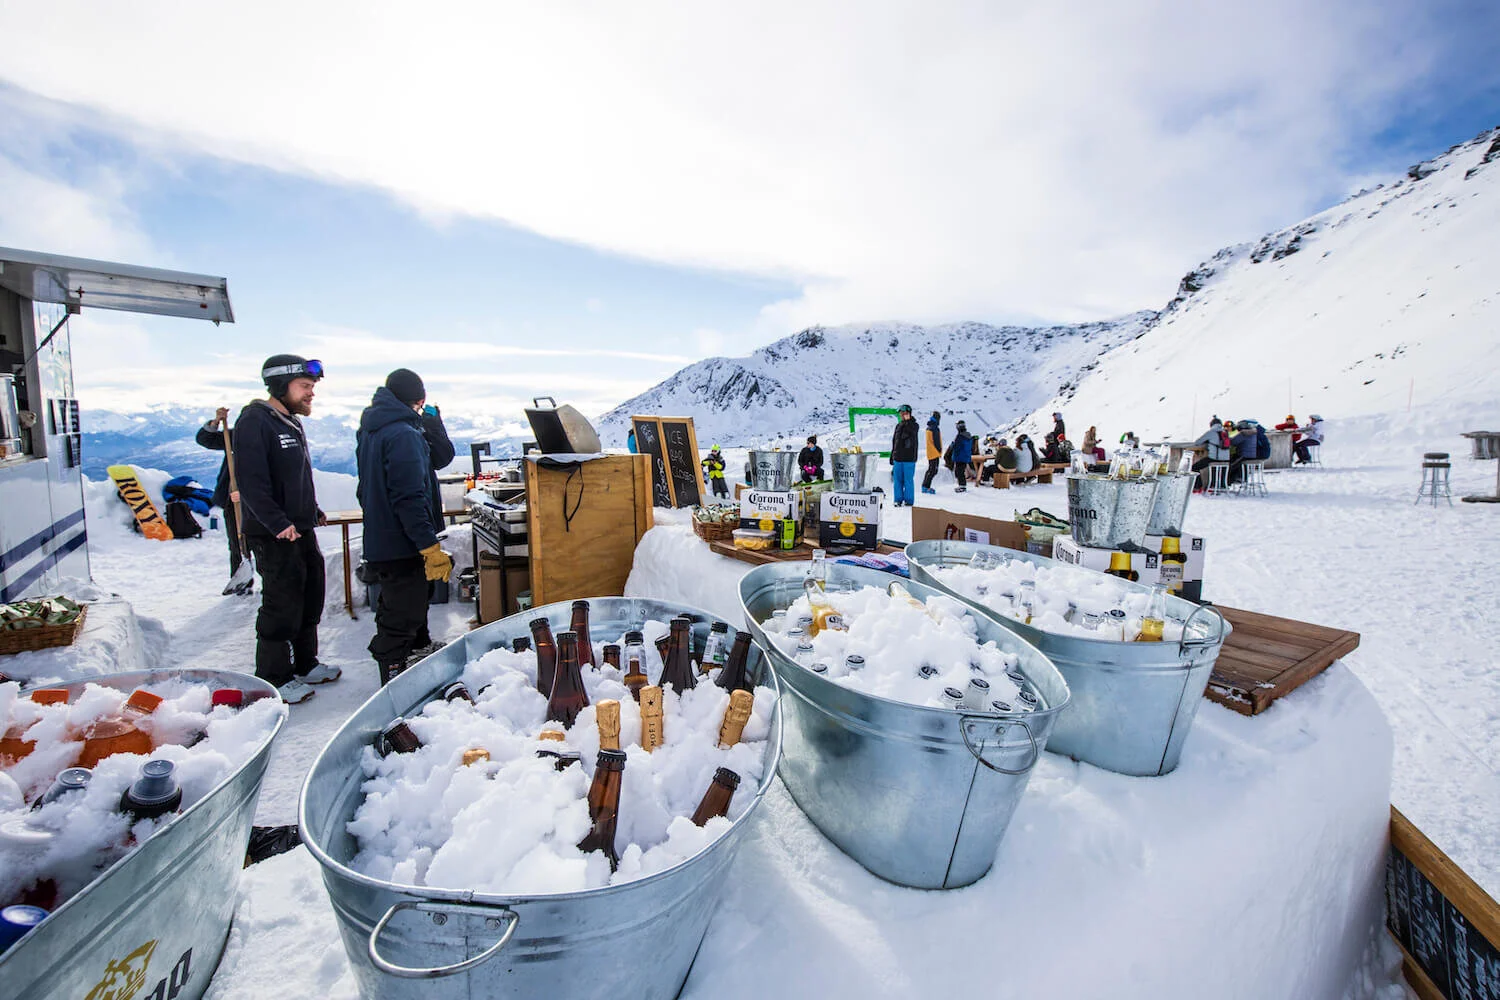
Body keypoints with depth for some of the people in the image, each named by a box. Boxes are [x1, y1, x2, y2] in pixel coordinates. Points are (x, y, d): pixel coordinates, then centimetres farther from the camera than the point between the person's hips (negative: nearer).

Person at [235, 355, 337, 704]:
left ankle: (304, 665, 31)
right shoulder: (254, 422, -15)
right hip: (274, 536, -9)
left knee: (310, 602, 17)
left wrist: (313, 511, 21)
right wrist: (278, 523, -27)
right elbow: (251, 483, -23)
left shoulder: (293, 423, 15)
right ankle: (274, 680, 13)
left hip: (304, 531, 9)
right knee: (281, 607, -1)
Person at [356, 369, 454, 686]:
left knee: (391, 616, 24)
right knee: (402, 624, -2)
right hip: (402, 547, -10)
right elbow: (409, 498, -26)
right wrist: (431, 547, -25)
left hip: (377, 544, 10)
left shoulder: (368, 431, 12)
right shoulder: (403, 434, -19)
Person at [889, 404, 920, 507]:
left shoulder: (913, 425, -2)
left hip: (909, 458, -5)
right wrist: (892, 457, 19)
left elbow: (911, 430, -27)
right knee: (897, 480, 6)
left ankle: (909, 500, 6)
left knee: (908, 480, -2)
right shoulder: (898, 426, 15)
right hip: (898, 458, 5)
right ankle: (898, 500, 14)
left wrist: (908, 420, -37)